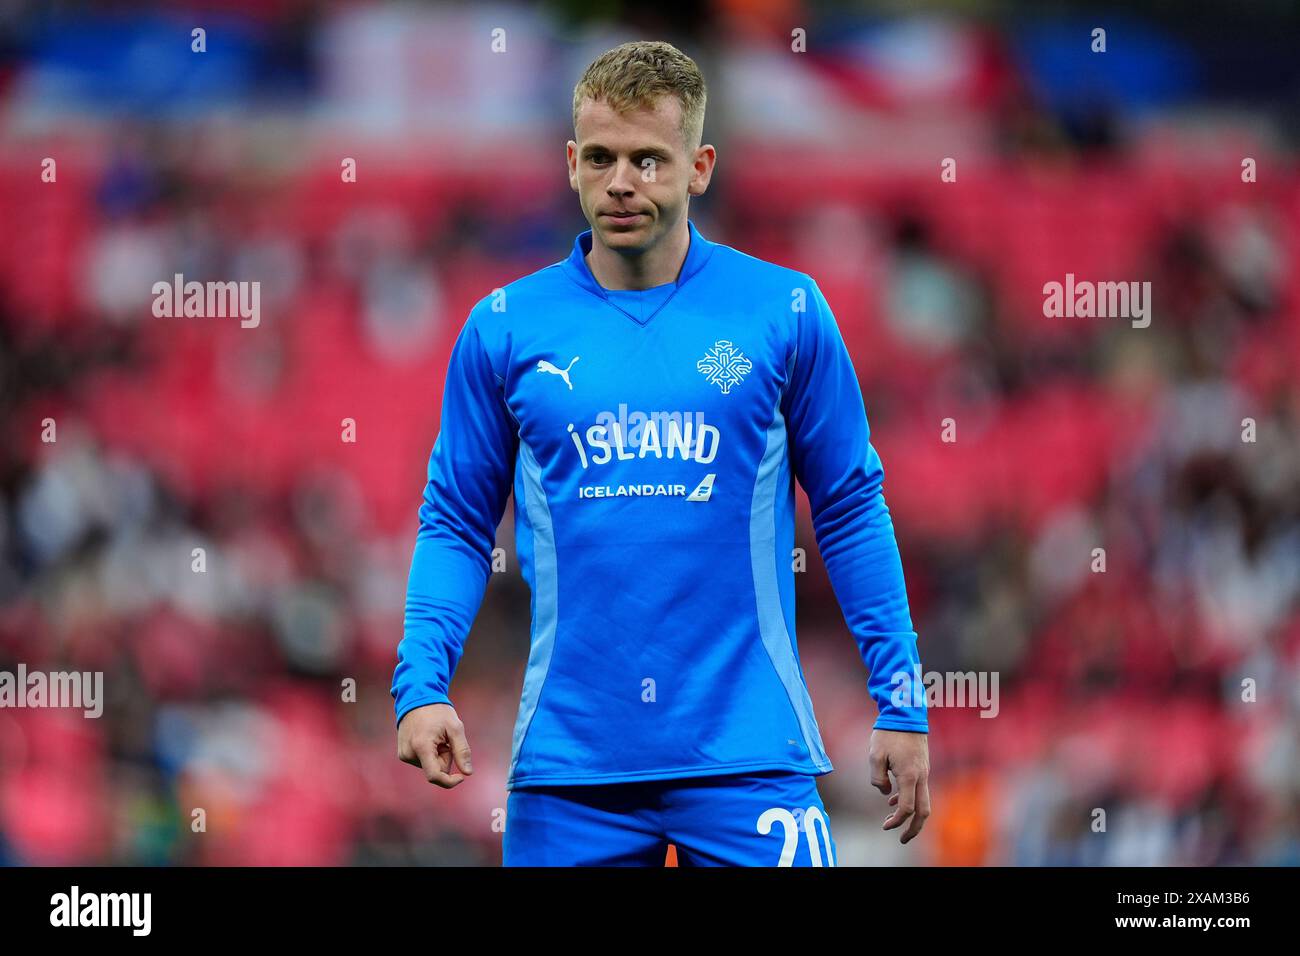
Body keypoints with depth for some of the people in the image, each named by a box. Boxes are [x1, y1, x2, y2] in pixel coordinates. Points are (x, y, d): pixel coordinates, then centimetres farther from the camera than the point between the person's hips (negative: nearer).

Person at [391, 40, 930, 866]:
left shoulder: (787, 313, 2)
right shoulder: (504, 329, 5)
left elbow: (851, 510, 6)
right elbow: (458, 523, 9)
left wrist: (901, 704, 3)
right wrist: (422, 685, -5)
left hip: (748, 755, -1)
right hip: (569, 761, 1)